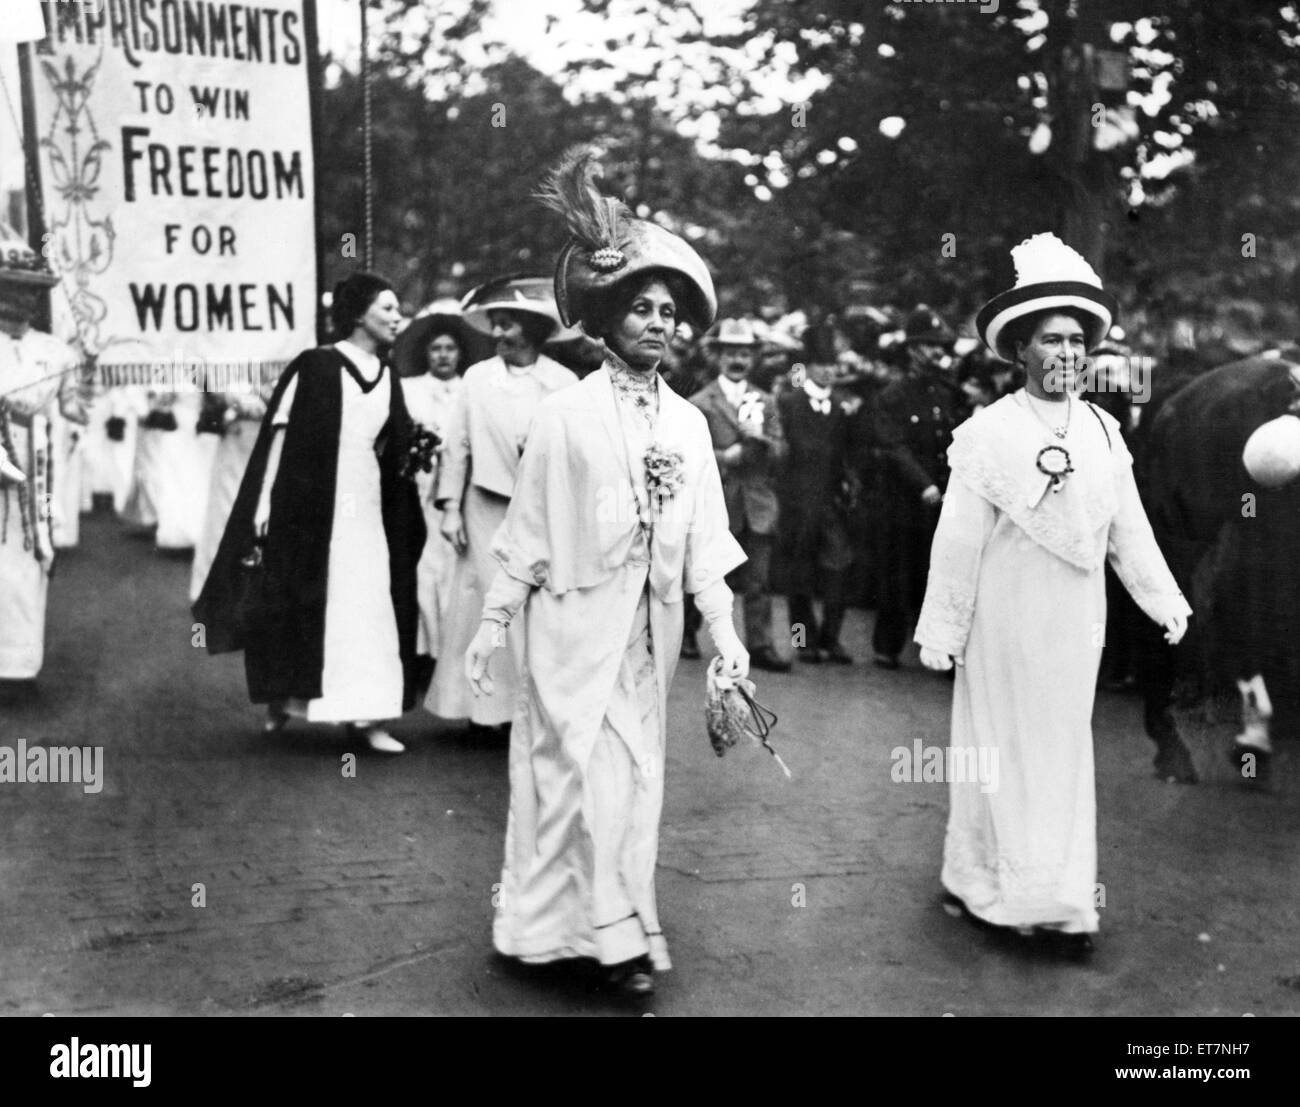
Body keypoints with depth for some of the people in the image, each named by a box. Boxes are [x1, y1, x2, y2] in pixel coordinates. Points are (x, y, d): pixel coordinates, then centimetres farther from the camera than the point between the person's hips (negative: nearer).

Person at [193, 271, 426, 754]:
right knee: (304, 601, 2)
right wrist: (264, 504, -10)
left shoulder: (387, 376, 11)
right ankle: (283, 697, 20)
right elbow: (279, 433, -7)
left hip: (368, 506, 5)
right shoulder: (314, 367, -6)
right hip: (311, 503, -5)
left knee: (372, 602, 1)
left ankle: (366, 712, 5)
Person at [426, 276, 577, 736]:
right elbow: (456, 446, 5)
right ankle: (486, 706, 8)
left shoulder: (563, 382, 1)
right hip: (488, 509, 0)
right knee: (489, 606, 1)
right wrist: (450, 506, -1)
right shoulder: (477, 378, 4)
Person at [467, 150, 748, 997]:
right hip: (577, 624, -4)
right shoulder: (569, 413, -5)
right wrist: (494, 623, -4)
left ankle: (607, 923, 21)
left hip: (652, 631, 4)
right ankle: (616, 934, 7)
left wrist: (725, 631, -1)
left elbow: (705, 537, 5)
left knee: (637, 776, 8)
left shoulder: (688, 422, 6)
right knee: (586, 774, -5)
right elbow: (530, 530, -3)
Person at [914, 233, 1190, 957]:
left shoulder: (1104, 433, 5)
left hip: (1076, 624, 4)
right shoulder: (988, 433, -8)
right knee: (999, 750, 6)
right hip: (1005, 622, -4)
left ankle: (1062, 902, 17)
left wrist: (1165, 600, 6)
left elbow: (1128, 530, 10)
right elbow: (958, 542, -7)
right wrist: (942, 631, -6)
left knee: (1065, 751, 9)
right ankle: (981, 885, 19)